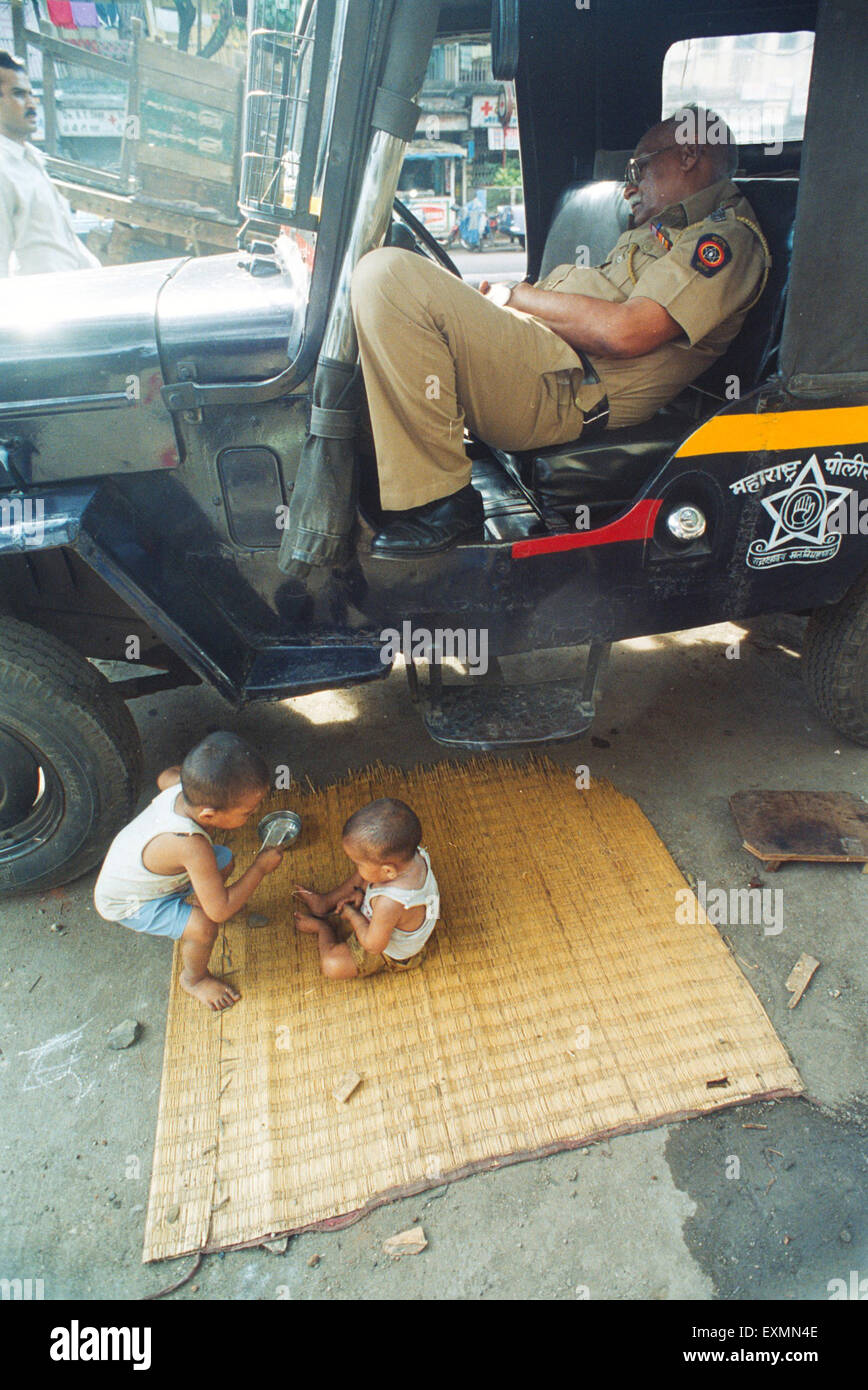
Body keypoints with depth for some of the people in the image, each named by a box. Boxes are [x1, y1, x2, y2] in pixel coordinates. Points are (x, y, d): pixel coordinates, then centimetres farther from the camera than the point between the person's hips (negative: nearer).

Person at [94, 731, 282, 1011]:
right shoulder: (192, 847, -46)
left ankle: (195, 900, 40)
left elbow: (165, 777, 3)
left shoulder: (186, 786, -25)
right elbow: (220, 911, -35)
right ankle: (194, 978, 9)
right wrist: (260, 868, -26)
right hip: (126, 902, -8)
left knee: (225, 861, 9)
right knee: (203, 927, -23)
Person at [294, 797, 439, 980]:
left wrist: (351, 915, -16)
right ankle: (325, 902, 32)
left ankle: (322, 928, 20)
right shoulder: (413, 854, -27)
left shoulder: (389, 903, -49)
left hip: (394, 955, -7)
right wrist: (361, 892, -10)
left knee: (332, 965, -9)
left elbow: (373, 945, -30)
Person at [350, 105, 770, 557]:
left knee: (387, 274, -26)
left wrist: (515, 297, -6)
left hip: (561, 392, -11)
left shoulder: (727, 235, -3)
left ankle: (438, 501, -21)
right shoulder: (668, 230, 30)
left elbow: (624, 332, -19)